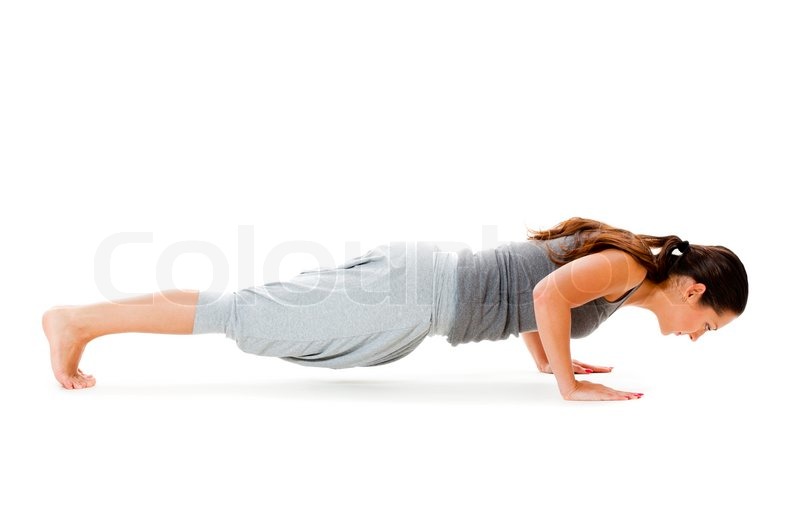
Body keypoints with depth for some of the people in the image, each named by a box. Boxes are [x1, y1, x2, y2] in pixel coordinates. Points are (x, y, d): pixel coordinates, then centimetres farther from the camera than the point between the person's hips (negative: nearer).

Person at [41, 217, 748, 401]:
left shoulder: (614, 250, 17)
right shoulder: (629, 265, -10)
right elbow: (548, 293, -31)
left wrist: (546, 358, 25)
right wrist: (568, 385, -18)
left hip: (418, 275, 8)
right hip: (419, 294, -8)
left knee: (273, 311, 17)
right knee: (252, 319, -5)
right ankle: (79, 318, 2)